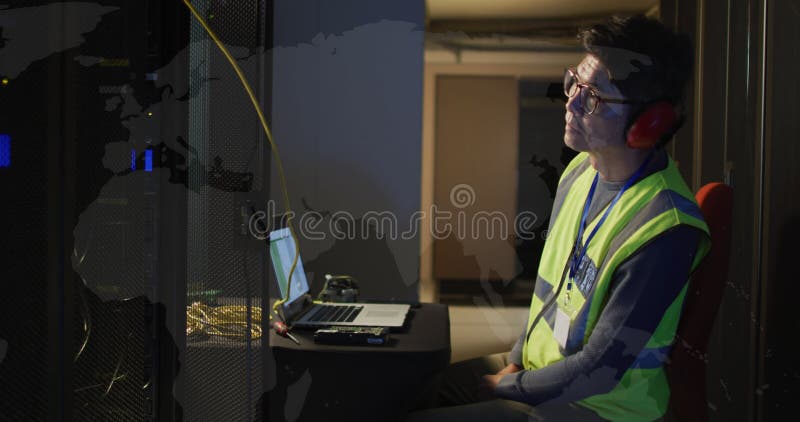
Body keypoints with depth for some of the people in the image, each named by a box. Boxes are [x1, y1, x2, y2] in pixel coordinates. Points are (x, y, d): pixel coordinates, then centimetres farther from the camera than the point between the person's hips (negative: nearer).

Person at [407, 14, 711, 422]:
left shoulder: (664, 230, -28)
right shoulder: (580, 171, -1)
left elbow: (600, 370, -23)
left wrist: (506, 387, -13)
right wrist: (516, 359, 4)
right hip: (534, 364, 8)